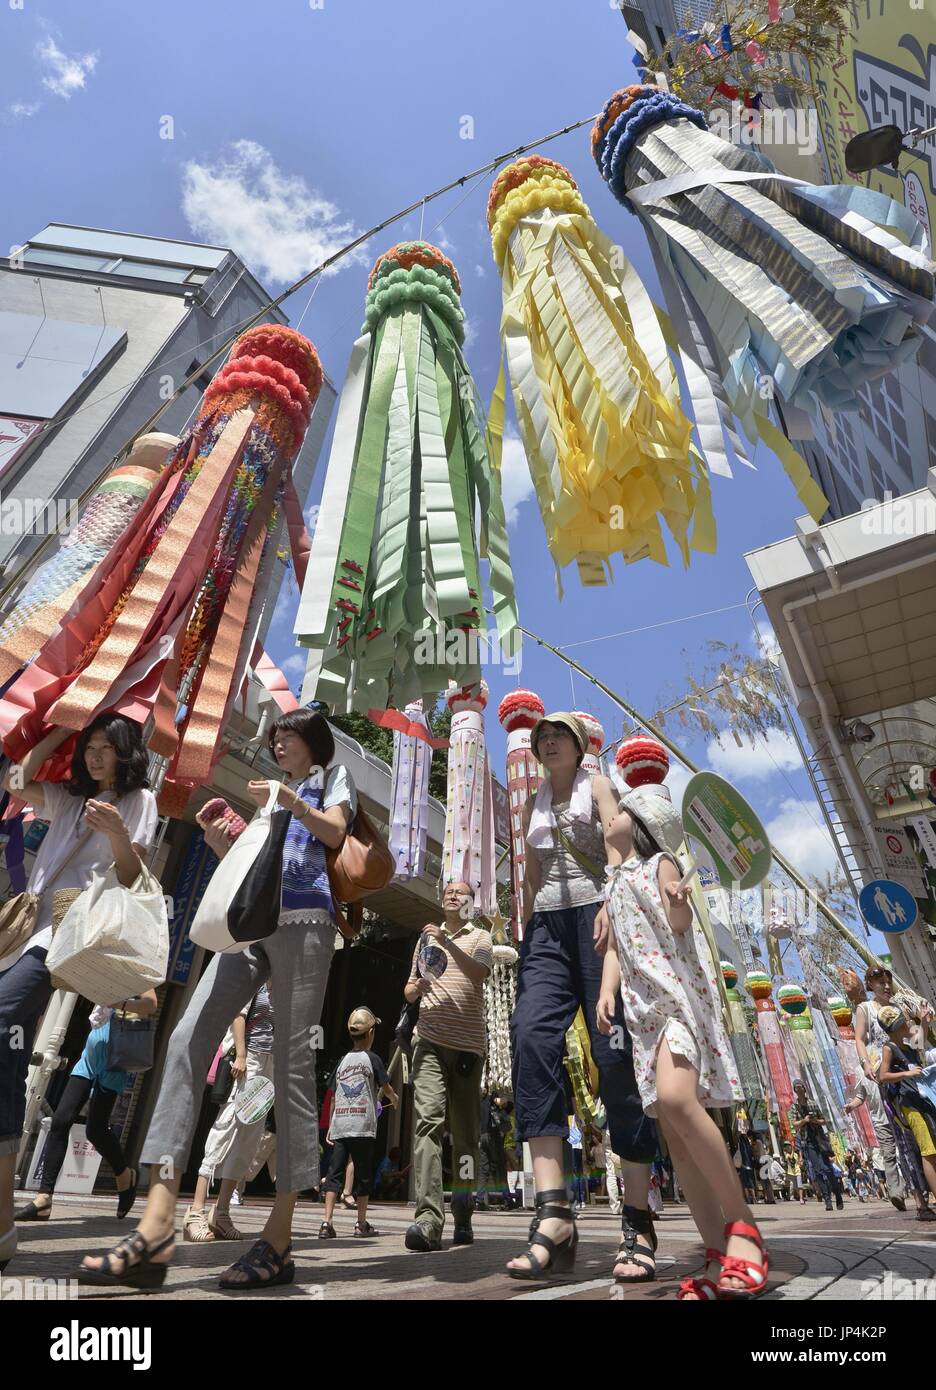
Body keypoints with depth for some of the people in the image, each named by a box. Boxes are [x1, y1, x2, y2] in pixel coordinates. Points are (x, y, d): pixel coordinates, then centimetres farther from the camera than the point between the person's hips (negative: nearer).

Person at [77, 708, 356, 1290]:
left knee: (292, 1058, -7)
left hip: (304, 919, -6)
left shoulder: (333, 776, 14)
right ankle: (158, 1223, -13)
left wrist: (290, 799, -12)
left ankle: (279, 1238, -2)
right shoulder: (274, 794, 31)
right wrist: (217, 837, 8)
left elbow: (334, 833, -4)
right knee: (188, 1037, -12)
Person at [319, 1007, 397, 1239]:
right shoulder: (372, 1058, -2)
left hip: (339, 1126, 4)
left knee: (335, 1172, 5)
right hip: (363, 1126, -4)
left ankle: (327, 1223, -2)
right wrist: (394, 1098, 26)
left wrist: (330, 1127, 18)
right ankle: (361, 1224, 13)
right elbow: (386, 1088, 4)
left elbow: (334, 1097, 13)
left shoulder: (343, 1061, 12)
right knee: (363, 1174, 7)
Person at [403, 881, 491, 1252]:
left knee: (466, 1131, 4)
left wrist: (448, 943, -24)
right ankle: (428, 1218, -18)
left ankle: (463, 1218, 17)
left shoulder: (479, 936, 9)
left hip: (467, 1043, -1)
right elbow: (409, 992, 22)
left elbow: (479, 972, -12)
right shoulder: (426, 937, 19)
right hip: (430, 1040, 2)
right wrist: (417, 986, -1)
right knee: (428, 1119, -15)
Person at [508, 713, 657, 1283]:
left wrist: (610, 903, -25)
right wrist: (525, 931, 15)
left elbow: (616, 847, -8)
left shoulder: (597, 787, 10)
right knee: (533, 1035, -18)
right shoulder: (532, 805, 23)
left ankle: (637, 1222, 2)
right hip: (547, 926, 4)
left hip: (594, 916, -4)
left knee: (615, 1052, -8)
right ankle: (553, 1211, -20)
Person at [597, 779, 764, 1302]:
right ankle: (721, 1257, 5)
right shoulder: (617, 881, 21)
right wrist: (607, 989, -1)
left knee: (675, 1098, -28)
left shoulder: (661, 862, 2)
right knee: (671, 1129, 1)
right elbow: (617, 944, 16)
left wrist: (678, 902, -32)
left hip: (678, 994, -7)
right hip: (642, 1004, 7)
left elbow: (679, 925, -11)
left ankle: (743, 1225, -13)